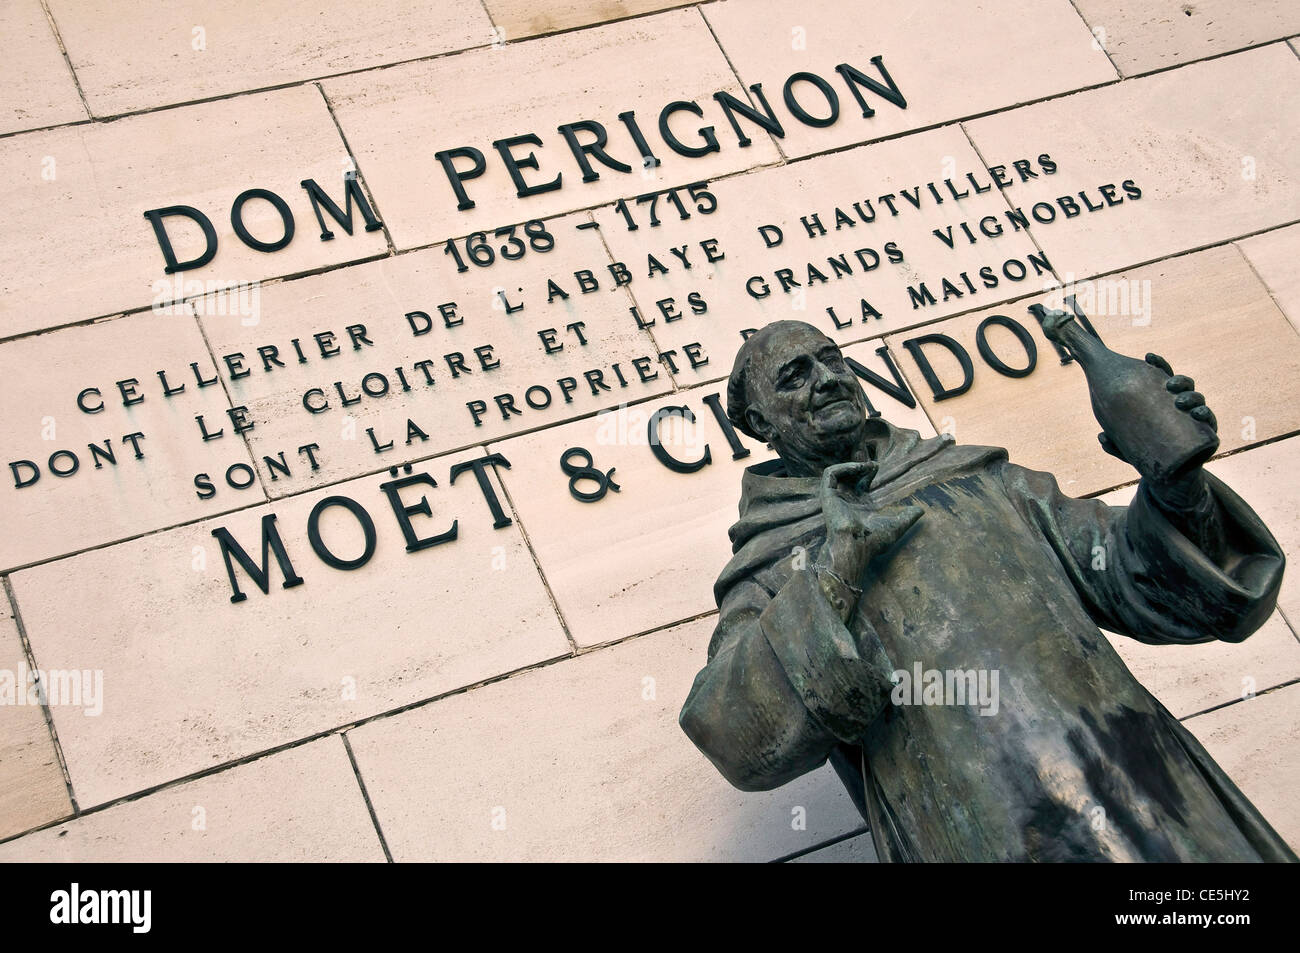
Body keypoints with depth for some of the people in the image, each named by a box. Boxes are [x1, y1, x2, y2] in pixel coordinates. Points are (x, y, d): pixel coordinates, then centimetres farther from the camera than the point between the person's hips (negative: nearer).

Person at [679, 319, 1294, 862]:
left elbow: (1137, 579, 17)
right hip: (986, 843, -1)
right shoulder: (767, 578, 13)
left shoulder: (980, 479, 21)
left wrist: (1174, 487, -2)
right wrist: (835, 571, -10)